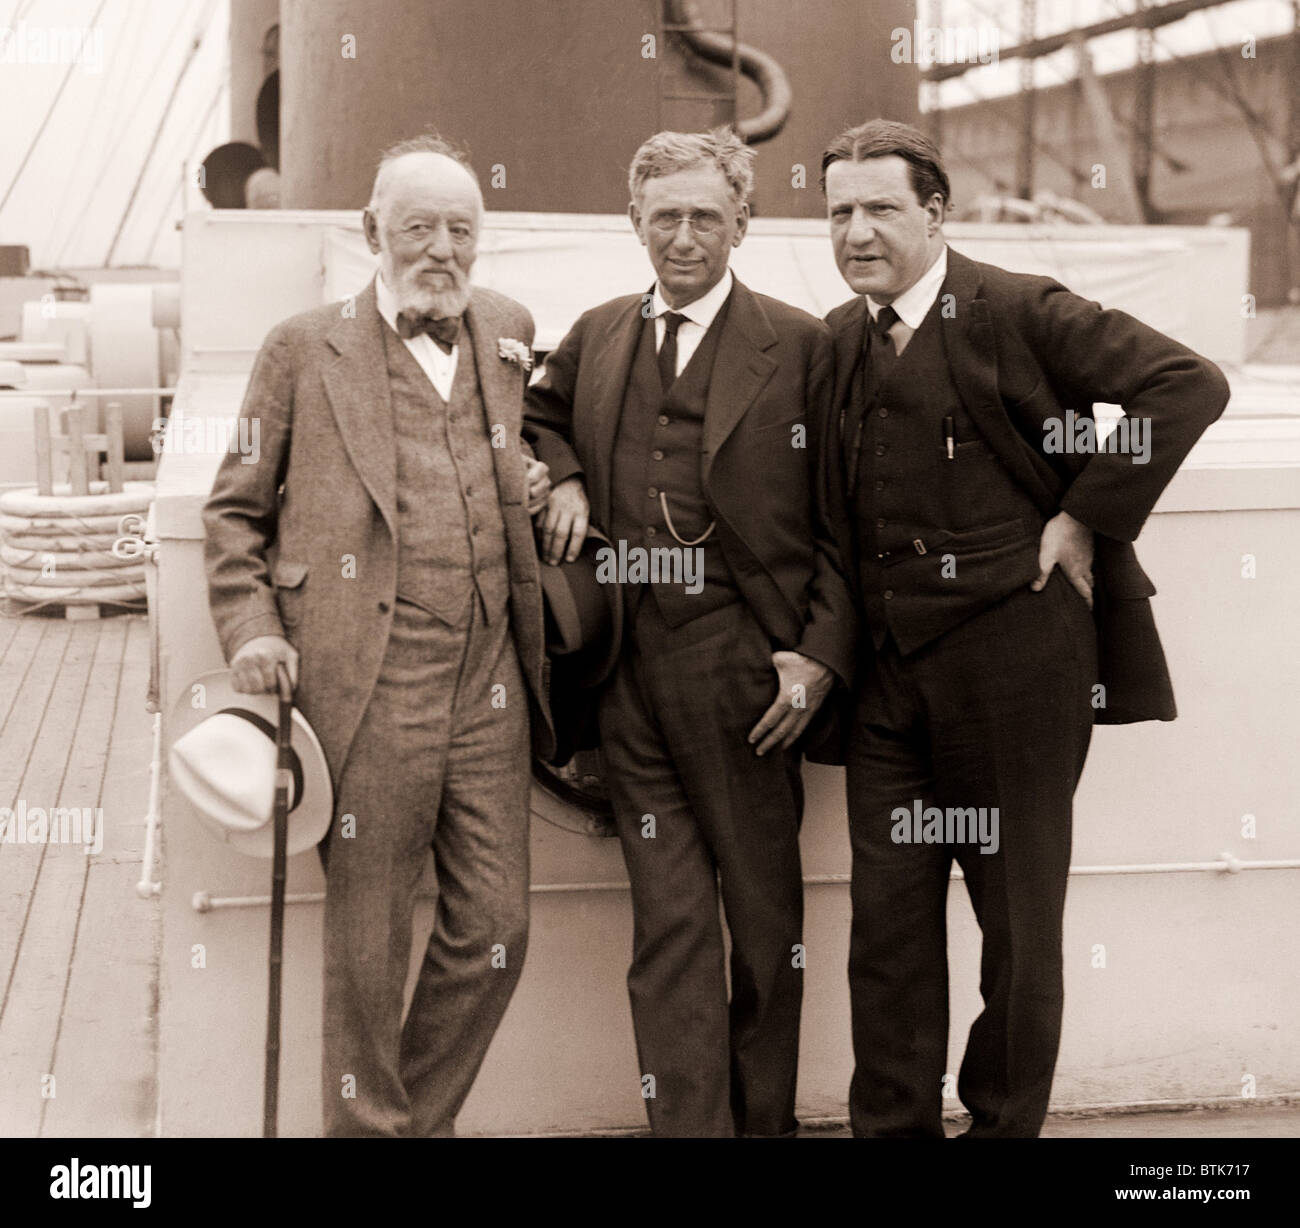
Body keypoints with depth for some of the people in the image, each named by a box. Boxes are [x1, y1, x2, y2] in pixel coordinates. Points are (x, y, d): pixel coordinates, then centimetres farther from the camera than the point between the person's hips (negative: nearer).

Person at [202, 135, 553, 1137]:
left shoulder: (509, 333, 14)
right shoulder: (305, 348, 4)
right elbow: (236, 508, 7)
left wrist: (553, 482, 10)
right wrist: (250, 627, -7)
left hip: (487, 685, 4)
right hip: (368, 688, -4)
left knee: (496, 929, 7)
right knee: (369, 948, 5)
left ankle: (423, 1120, 28)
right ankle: (370, 1127, 23)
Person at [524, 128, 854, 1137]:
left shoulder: (801, 347, 0)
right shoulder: (597, 337, 12)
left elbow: (840, 527, 0)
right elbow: (539, 418, 31)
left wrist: (822, 655, -9)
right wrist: (563, 479, 9)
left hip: (748, 675, -2)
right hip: (631, 675, 3)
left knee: (766, 920, 10)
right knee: (669, 920, 4)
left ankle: (764, 1121, 26)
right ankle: (688, 1127, 10)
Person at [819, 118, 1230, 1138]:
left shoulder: (1020, 313, -8)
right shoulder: (838, 338, 10)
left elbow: (1190, 385, -14)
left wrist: (1085, 518, -14)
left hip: (1013, 659, -5)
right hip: (889, 672, 5)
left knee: (1019, 924, 8)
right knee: (888, 918, 8)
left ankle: (1005, 1124, 24)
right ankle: (894, 1125, 20)